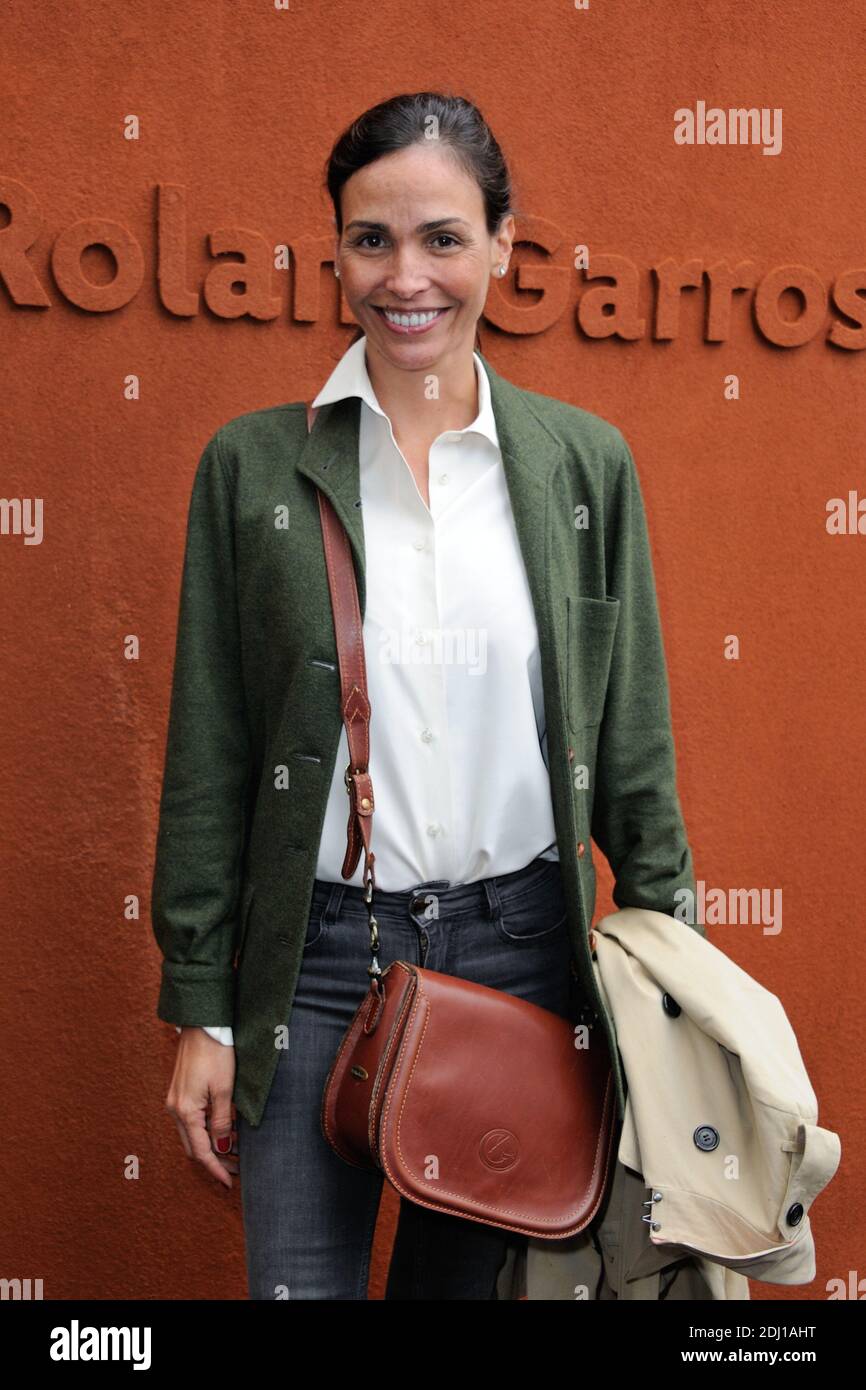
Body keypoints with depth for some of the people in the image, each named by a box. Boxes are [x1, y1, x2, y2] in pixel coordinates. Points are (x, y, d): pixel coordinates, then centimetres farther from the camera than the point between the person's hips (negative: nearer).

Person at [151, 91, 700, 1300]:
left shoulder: (586, 462, 1)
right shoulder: (253, 465, -2)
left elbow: (633, 746, 5)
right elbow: (206, 759, 0)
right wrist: (201, 1011, 0)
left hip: (523, 947, 2)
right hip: (318, 955, -1)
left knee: (469, 1278, 16)